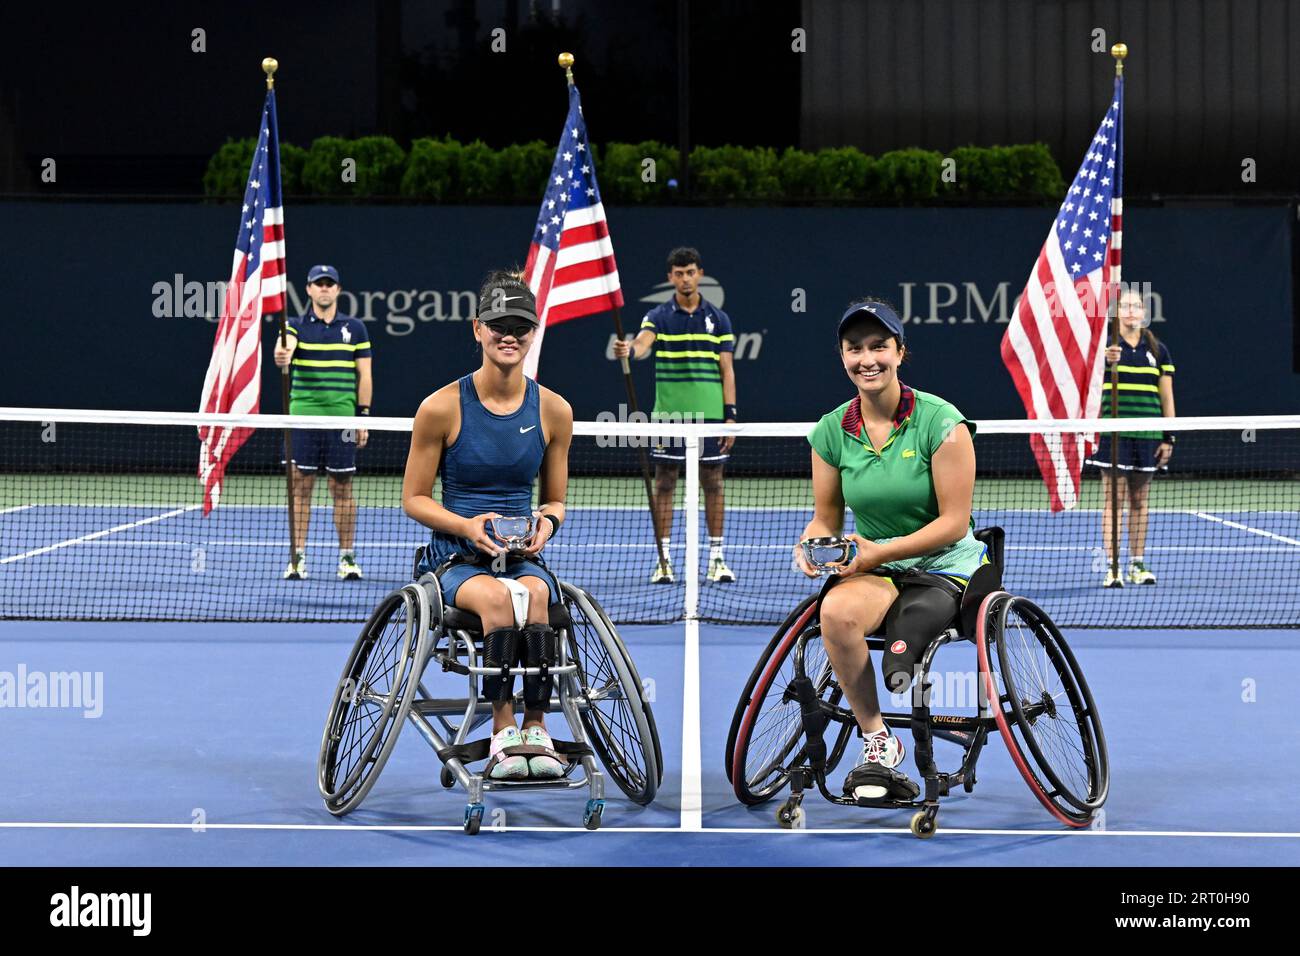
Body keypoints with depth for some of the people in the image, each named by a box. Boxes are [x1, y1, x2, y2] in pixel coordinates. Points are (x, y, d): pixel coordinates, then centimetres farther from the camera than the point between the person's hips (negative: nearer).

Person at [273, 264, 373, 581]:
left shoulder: (355, 328, 7)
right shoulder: (296, 326, 4)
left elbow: (364, 375, 7)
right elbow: (284, 347, -18)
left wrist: (363, 415, 1)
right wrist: (281, 356, -42)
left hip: (342, 417, 0)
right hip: (303, 415, 0)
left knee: (342, 488, 4)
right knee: (301, 486, 1)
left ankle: (348, 557, 12)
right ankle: (297, 557, 6)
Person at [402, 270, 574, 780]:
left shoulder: (553, 411, 6)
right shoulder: (442, 407, -3)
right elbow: (414, 498, 3)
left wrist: (547, 521, -8)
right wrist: (468, 525, -15)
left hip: (524, 555, 2)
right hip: (456, 555, -2)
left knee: (533, 594, -34)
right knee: (497, 598, -36)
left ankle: (535, 727, -30)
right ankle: (503, 730, -34)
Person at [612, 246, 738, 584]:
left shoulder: (718, 319, 7)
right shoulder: (659, 316, 3)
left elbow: (727, 371, 7)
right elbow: (643, 343, -17)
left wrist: (730, 416, 0)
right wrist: (629, 349, -41)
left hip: (710, 414, 1)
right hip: (669, 414, -1)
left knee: (713, 483, 5)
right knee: (664, 483, 0)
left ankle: (717, 559, 11)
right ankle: (663, 559, 5)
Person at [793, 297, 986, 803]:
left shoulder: (940, 422, -10)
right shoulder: (831, 431, 4)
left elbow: (954, 522, -12)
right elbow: (826, 519, 13)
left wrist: (880, 552, -20)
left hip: (945, 571, -3)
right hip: (873, 571, 3)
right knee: (836, 611, -33)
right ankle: (876, 741, -17)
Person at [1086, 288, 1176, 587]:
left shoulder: (1157, 350, 9)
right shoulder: (1104, 345, -1)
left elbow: (1166, 397, 11)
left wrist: (1168, 438, 5)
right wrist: (1107, 360, -46)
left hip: (1147, 436, 3)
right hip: (1113, 435, -3)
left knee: (1139, 500, 9)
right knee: (1113, 499, -5)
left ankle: (1138, 565, 15)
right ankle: (1111, 567, -5)